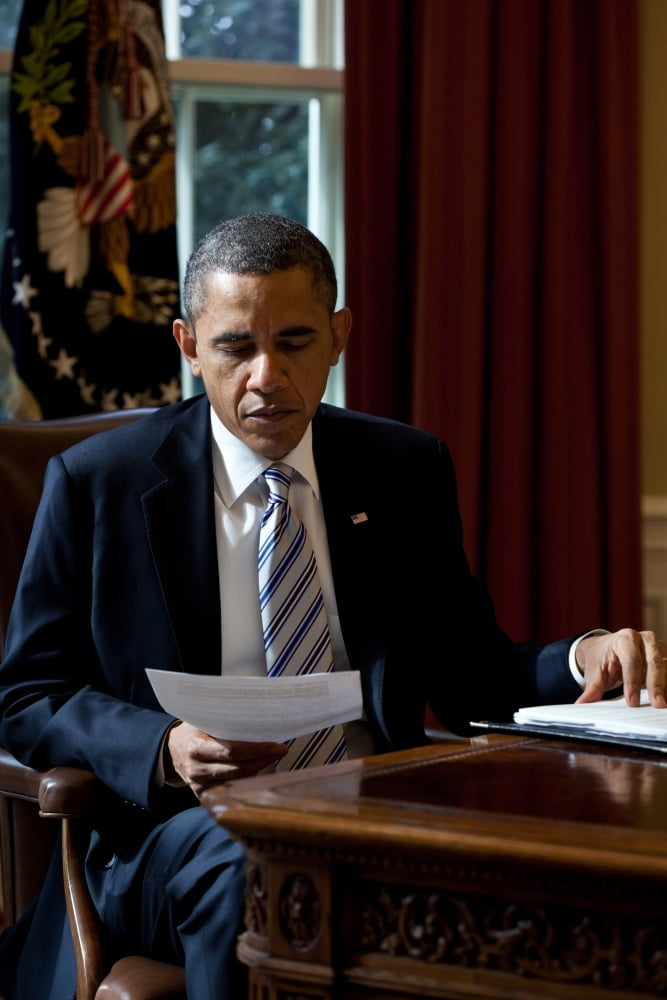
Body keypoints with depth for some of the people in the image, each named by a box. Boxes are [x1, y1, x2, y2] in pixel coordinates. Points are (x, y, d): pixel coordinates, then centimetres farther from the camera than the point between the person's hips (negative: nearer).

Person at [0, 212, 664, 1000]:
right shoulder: (96, 482, 4)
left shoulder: (408, 471, 12)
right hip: (182, 828, -2)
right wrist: (164, 750, -16)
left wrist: (584, 660, -9)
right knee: (244, 868, -38)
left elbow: (467, 676, 14)